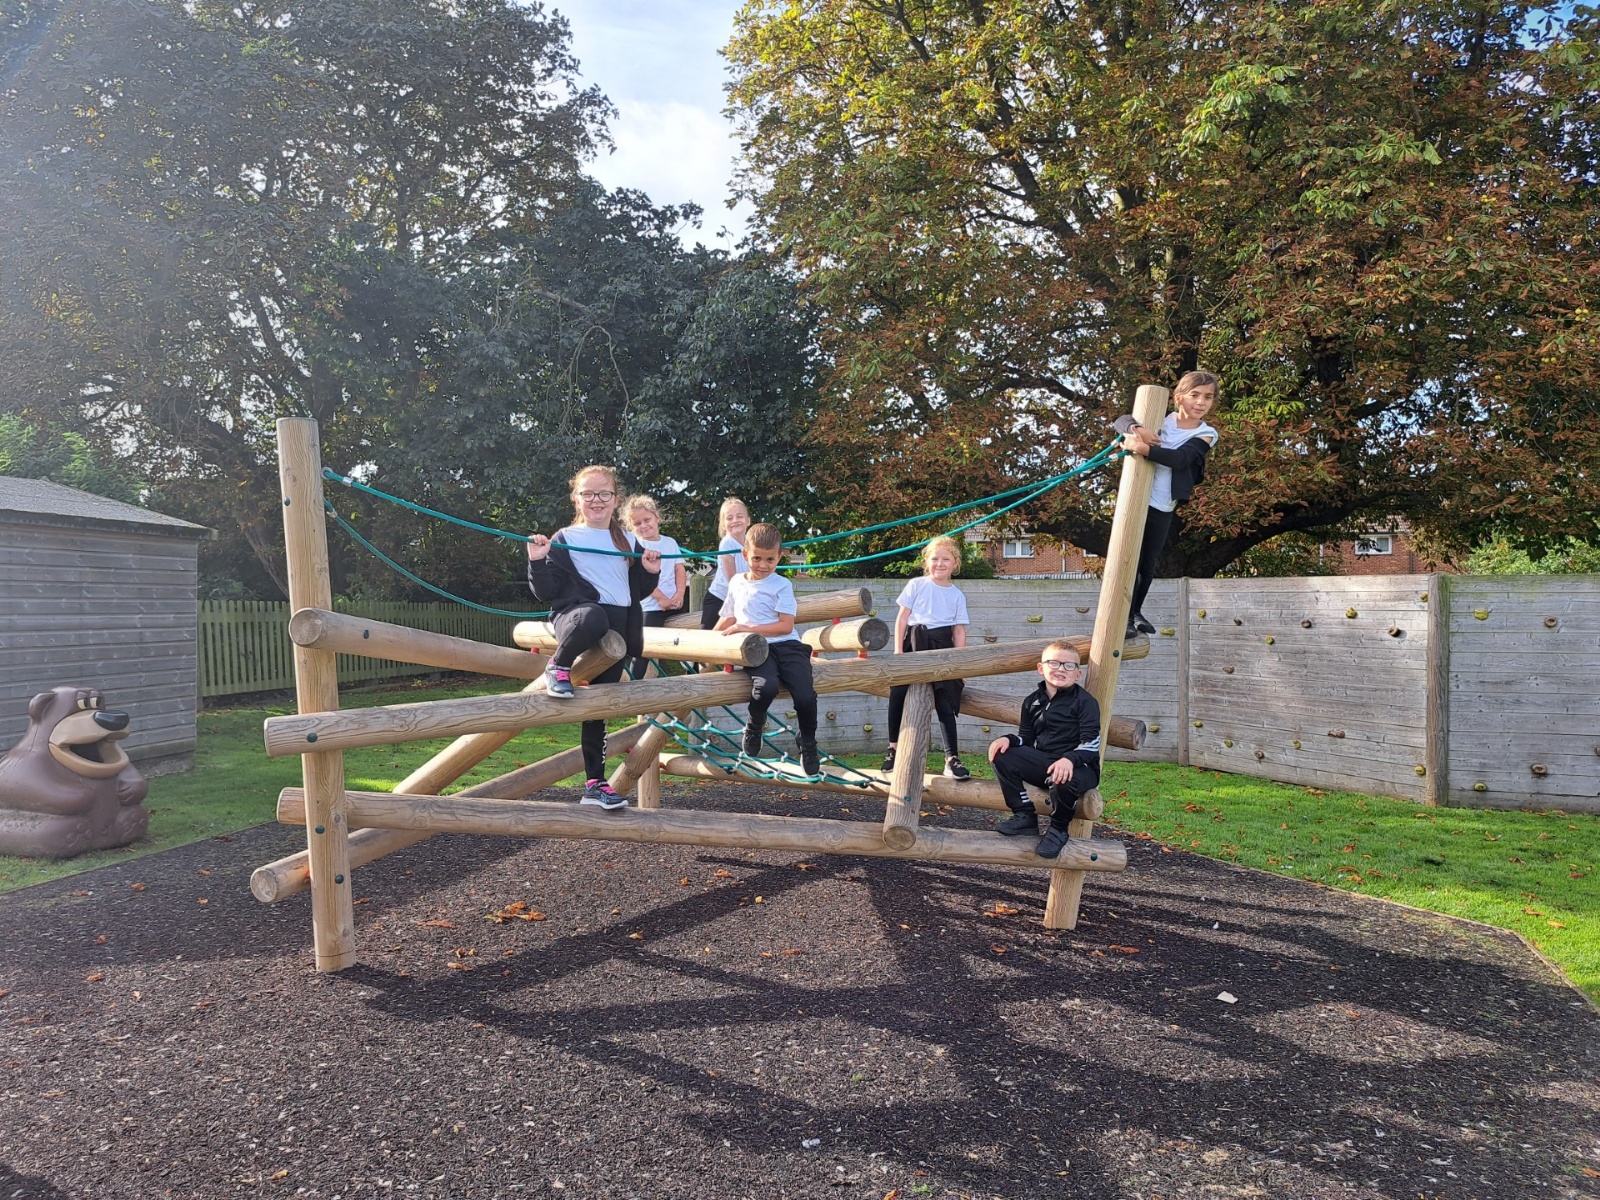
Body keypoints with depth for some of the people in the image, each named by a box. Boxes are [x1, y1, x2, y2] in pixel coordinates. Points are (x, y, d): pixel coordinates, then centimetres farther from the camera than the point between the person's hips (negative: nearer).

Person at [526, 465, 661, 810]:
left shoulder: (628, 541, 18)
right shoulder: (564, 539, 5)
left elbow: (637, 591, 25)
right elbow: (546, 592, 2)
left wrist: (650, 573, 6)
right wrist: (538, 562, -14)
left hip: (617, 627, 4)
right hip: (575, 613, -4)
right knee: (593, 617, -43)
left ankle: (595, 783, 12)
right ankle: (559, 667, -14)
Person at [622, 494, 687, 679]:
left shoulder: (670, 542, 13)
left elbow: (680, 570, 9)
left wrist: (680, 594, -8)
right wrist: (661, 598, -17)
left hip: (674, 604, 5)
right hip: (651, 605, -5)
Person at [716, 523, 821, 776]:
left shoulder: (782, 585, 4)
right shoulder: (736, 582, 17)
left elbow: (786, 625, -6)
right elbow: (729, 619, 29)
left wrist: (749, 629, -12)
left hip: (786, 645, -1)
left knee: (805, 696, -22)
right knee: (767, 686, -34)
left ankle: (808, 746, 9)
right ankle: (753, 728, -2)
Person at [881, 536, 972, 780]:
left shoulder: (957, 595, 10)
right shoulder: (916, 585, 5)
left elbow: (959, 631, 9)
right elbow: (902, 618, 4)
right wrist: (898, 651, -3)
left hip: (941, 649, 1)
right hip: (913, 644, -1)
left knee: (945, 703, -1)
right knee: (898, 694, -6)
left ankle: (952, 758, 2)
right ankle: (893, 748, 10)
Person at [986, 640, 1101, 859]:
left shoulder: (1085, 702, -5)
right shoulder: (1033, 701, 11)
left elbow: (1091, 743, -14)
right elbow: (1026, 738, 17)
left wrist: (1069, 759, -34)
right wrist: (1009, 739, -7)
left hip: (1079, 767, -5)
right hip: (1044, 762, 5)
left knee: (1064, 782, -40)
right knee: (1002, 755, -15)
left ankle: (1058, 829, -7)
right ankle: (1025, 816, -4)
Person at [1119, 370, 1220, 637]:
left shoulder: (1206, 434, -2)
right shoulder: (1161, 418, -1)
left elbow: (1180, 458, -20)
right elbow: (1121, 421, -8)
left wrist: (1144, 448, -34)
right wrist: (1136, 429, -31)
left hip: (1164, 508, 2)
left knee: (1149, 563, 13)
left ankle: (1137, 611, 31)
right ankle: (1125, 615, 4)